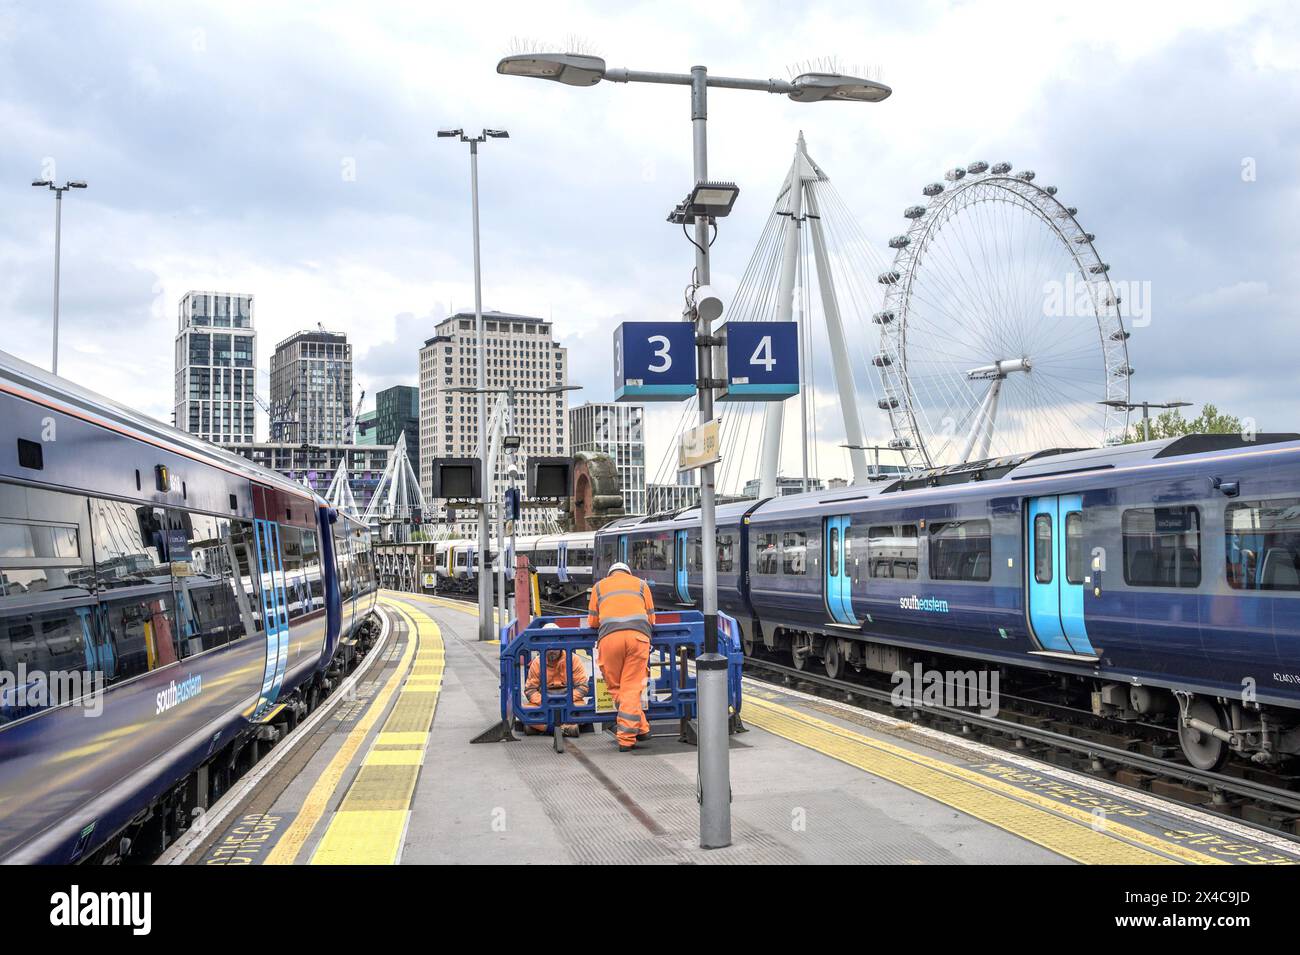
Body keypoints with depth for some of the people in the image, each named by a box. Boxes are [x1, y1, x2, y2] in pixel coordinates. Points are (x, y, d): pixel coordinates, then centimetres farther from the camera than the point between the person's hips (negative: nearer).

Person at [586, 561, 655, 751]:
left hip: (609, 636, 0)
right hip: (638, 635, 1)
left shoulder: (599, 586, 27)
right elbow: (651, 619, 25)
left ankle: (641, 728, 13)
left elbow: (592, 621, 24)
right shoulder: (640, 584, 26)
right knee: (631, 688, 2)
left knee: (615, 687, 13)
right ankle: (626, 739, 1)